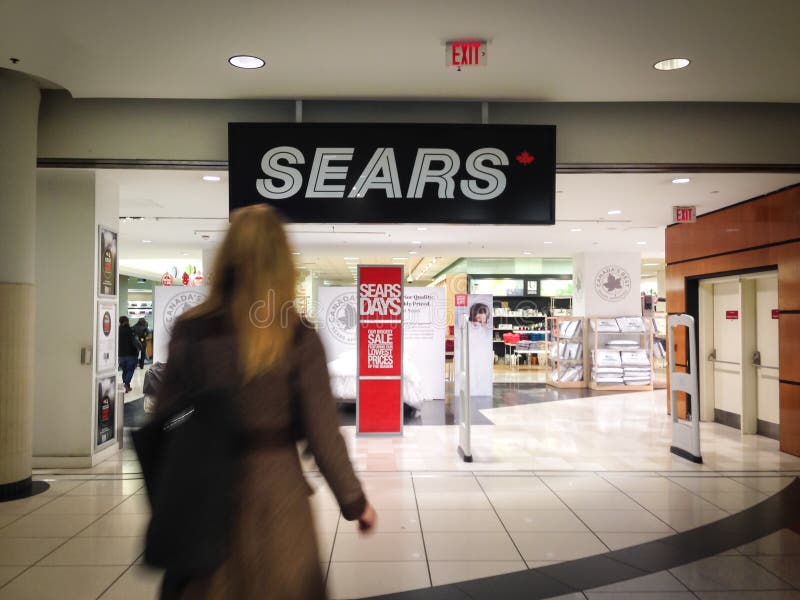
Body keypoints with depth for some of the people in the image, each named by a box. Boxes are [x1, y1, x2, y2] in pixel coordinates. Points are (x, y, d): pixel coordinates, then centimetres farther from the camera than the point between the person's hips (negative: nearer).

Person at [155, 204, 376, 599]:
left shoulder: (190, 331, -7)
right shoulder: (298, 340, -13)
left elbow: (165, 420, -3)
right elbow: (323, 434, -11)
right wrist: (355, 502, 2)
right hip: (275, 492, -1)